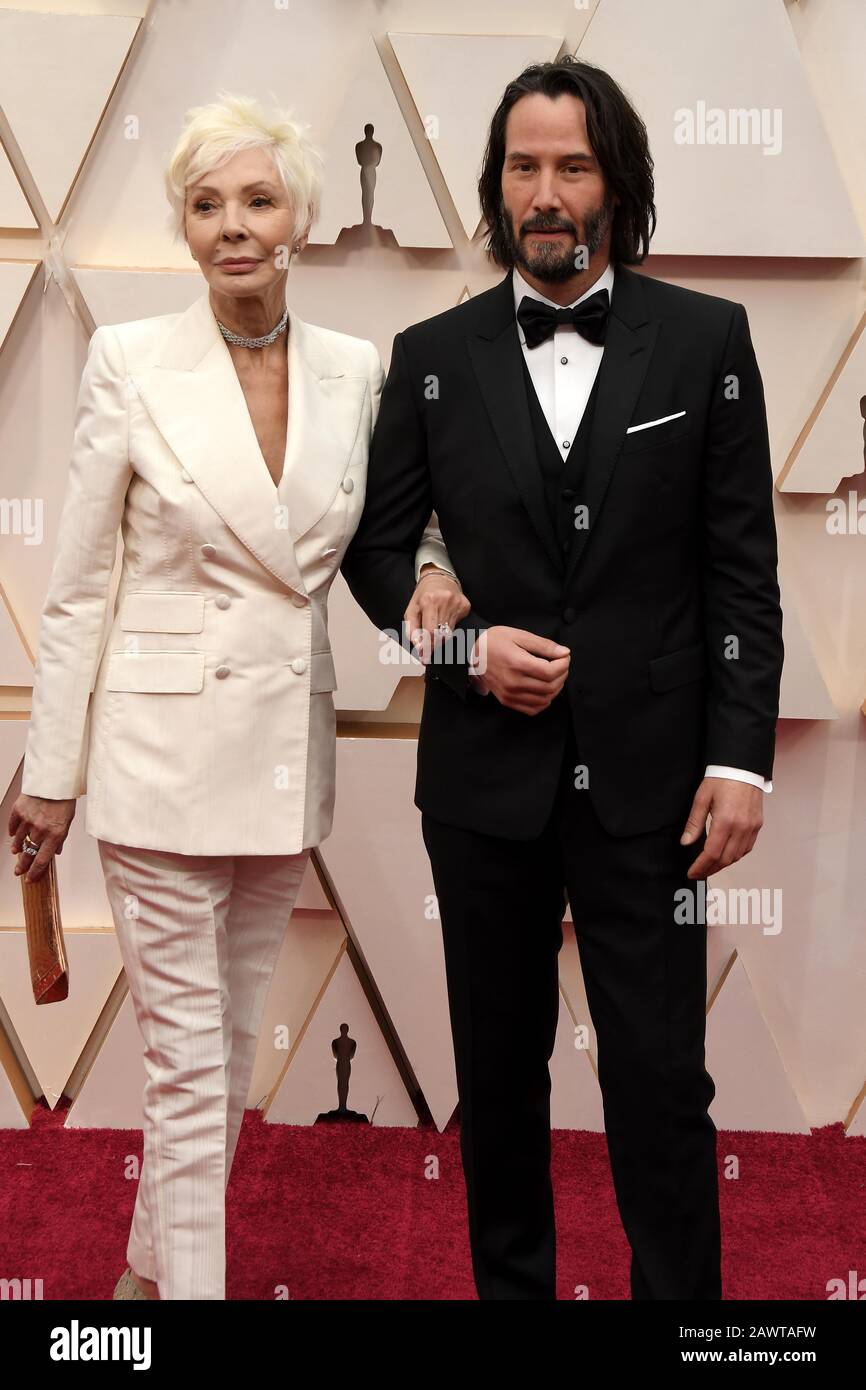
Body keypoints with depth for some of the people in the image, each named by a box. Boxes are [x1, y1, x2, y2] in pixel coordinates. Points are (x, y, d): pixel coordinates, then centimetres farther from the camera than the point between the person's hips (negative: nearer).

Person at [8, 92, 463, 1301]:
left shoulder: (355, 370, 2)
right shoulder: (132, 360, -7)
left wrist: (426, 579, -8)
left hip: (288, 750, 4)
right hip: (165, 748, -4)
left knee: (230, 1042, 17)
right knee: (188, 1062, 3)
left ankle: (152, 1269, 39)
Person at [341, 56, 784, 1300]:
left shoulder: (706, 338, 0)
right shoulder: (432, 355, 4)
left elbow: (741, 569, -1)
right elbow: (377, 545, 9)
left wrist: (740, 757, -7)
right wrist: (466, 645, -9)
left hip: (647, 775, -2)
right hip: (485, 775, 2)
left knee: (661, 1078, 3)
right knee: (499, 1066, 16)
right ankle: (509, 1280, 35)